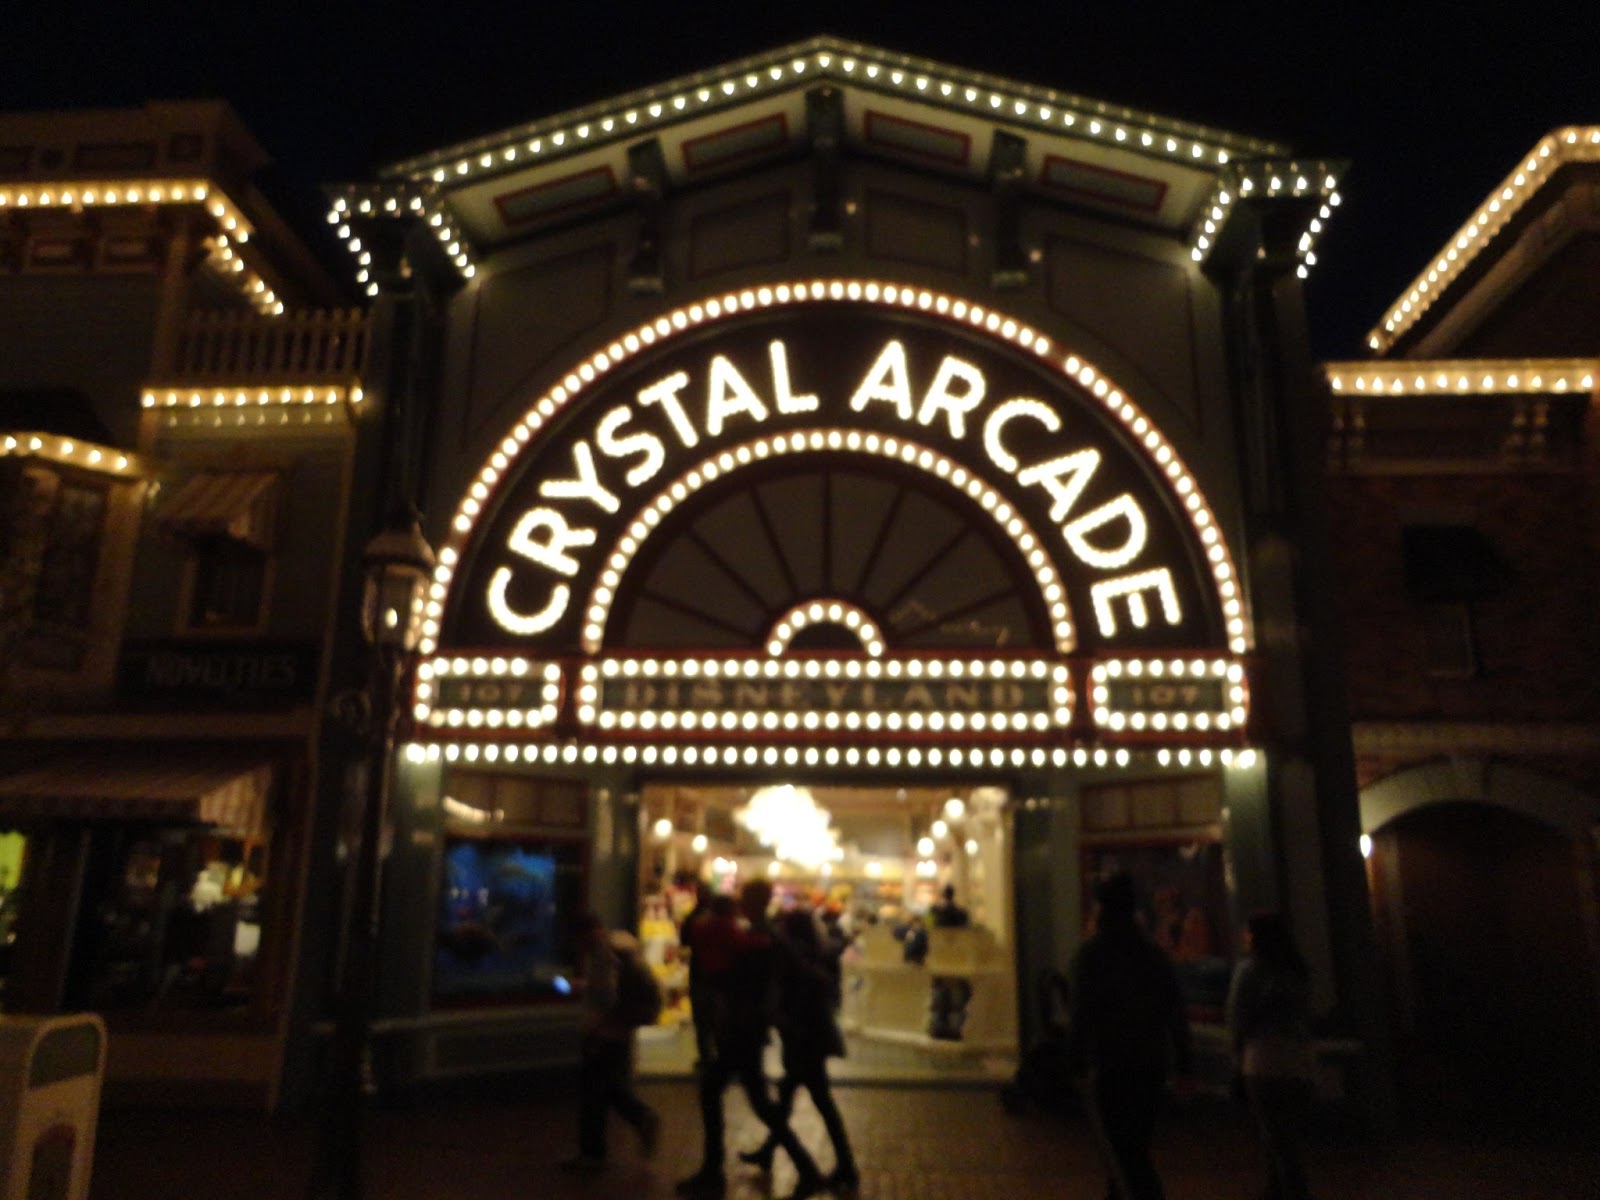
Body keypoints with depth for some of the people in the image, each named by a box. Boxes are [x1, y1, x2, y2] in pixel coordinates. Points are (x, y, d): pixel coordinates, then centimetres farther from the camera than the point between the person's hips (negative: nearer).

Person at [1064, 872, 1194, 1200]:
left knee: (1120, 1152, -4)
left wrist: (1075, 1068, -11)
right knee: (1135, 1145, 19)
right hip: (1150, 1063, 6)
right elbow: (1177, 1014, 6)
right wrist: (1182, 1067, 10)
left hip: (1106, 1064, -6)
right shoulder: (1154, 955, 7)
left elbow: (1082, 1013, -15)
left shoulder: (1091, 954, -9)